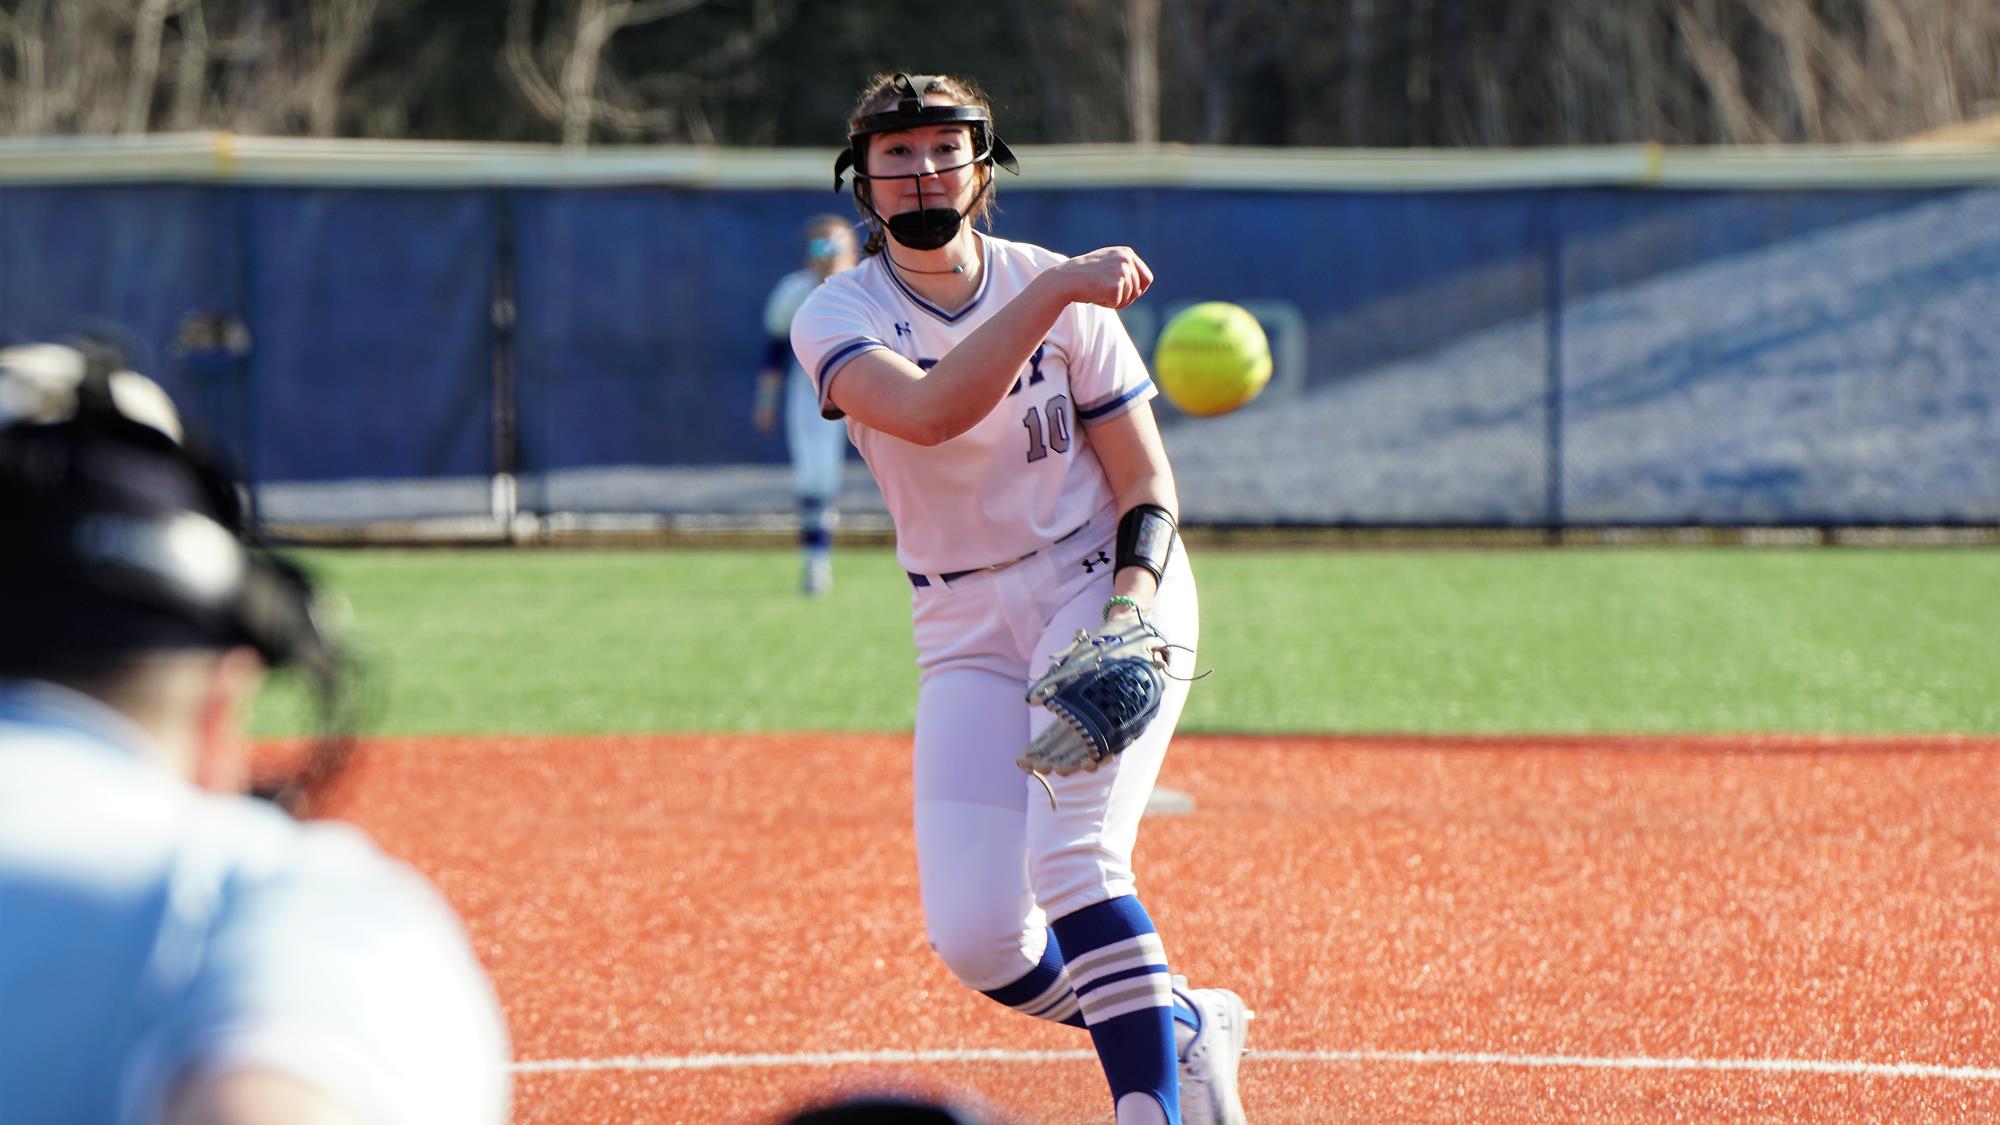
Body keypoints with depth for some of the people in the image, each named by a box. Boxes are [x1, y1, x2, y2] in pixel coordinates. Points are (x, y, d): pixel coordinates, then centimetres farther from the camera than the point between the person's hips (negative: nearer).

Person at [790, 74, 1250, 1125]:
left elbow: (1145, 477, -2)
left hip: (1101, 582, -2)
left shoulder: (1062, 292, -5)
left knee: (1071, 859, -24)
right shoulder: (838, 317, -8)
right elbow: (931, 410, -31)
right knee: (975, 938, -9)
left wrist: (1131, 604, -20)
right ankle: (1183, 1026, 16)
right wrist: (1053, 291, -37)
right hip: (966, 631, 2)